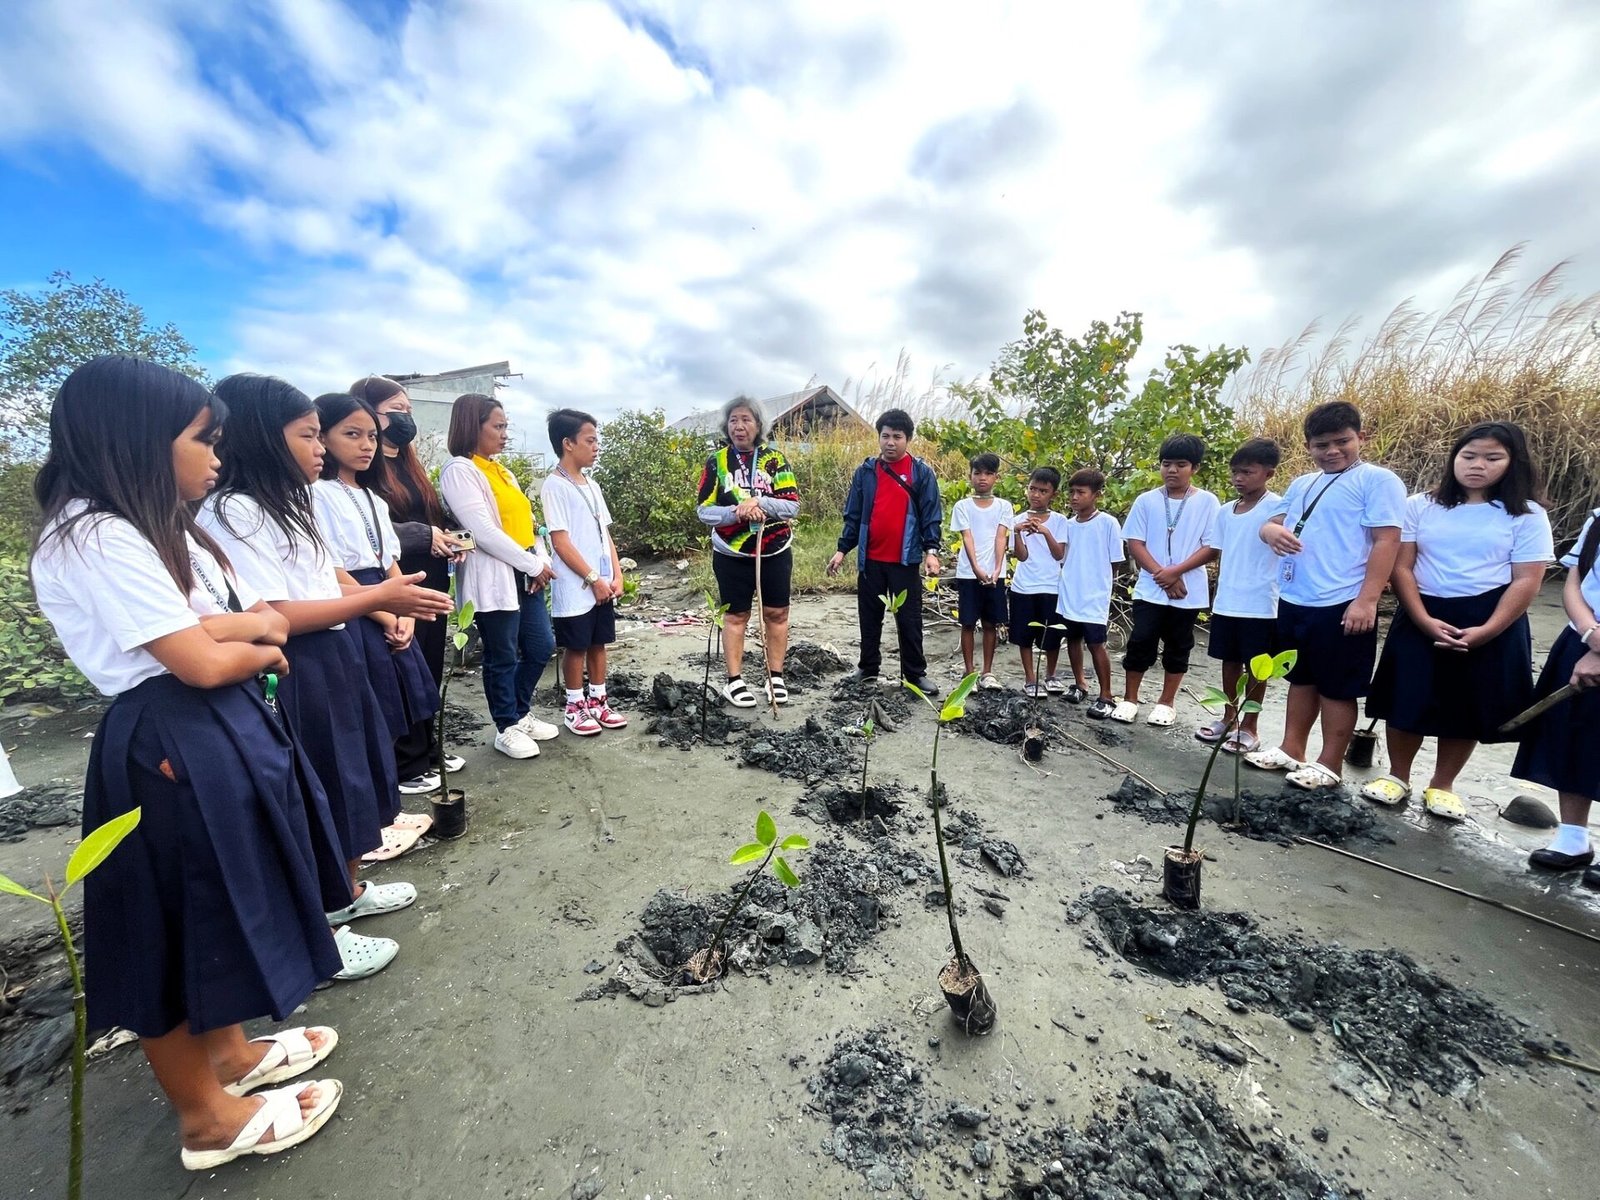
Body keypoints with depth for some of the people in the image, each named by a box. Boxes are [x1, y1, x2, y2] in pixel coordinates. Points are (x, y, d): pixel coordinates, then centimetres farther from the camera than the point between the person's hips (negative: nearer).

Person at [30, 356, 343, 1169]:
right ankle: (208, 1116, 28)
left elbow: (266, 619, 7)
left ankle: (230, 1052, 42)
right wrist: (258, 645, -3)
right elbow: (199, 662, -22)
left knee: (221, 913, 22)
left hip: (222, 732, 9)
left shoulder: (162, 527, 11)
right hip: (170, 751, -9)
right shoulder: (97, 541, -18)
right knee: (177, 933, 8)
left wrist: (226, 628, -13)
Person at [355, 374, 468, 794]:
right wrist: (425, 535, -19)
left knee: (430, 672, 15)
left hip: (430, 583, 8)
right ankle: (406, 766, 16)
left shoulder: (410, 463, 18)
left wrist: (449, 541, 3)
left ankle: (426, 751, 29)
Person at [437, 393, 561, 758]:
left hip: (526, 575, 8)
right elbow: (484, 532, -19)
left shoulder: (502, 471, 17)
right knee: (503, 657, 5)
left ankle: (521, 713, 32)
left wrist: (541, 563, -2)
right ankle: (507, 728, 22)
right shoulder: (459, 470, -10)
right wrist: (533, 565, -15)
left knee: (542, 646, 13)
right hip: (494, 579, -8)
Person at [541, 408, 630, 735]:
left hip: (604, 584, 7)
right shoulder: (555, 486, -11)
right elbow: (560, 541, -15)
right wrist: (593, 578, -15)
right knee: (576, 647, 5)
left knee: (599, 643, 13)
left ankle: (598, 701, 26)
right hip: (576, 587, -7)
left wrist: (617, 575, 3)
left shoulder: (592, 485, 12)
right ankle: (575, 706, 19)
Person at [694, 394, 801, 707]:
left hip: (775, 552, 1)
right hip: (732, 555, -1)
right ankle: (734, 681, 18)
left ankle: (775, 676, 23)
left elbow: (792, 504, -7)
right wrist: (738, 511, -22)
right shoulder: (717, 461, -1)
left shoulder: (775, 458, 0)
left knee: (777, 613, 7)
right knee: (735, 616, 7)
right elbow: (704, 509, -5)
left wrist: (759, 502, -23)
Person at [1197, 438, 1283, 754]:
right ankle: (1229, 718, 29)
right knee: (1230, 660, 15)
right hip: (1226, 604, 5)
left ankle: (1249, 727, 19)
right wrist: (1216, 597, 13)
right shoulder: (1224, 511, 8)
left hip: (1260, 606, -5)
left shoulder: (1276, 508, -9)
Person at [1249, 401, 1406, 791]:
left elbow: (1387, 540, -12)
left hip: (1342, 605, -7)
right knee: (1301, 679, 17)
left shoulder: (1377, 480, -6)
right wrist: (1272, 531, -10)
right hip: (1293, 601, 7)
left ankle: (1329, 766, 15)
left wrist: (1367, 600, -20)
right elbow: (1271, 521, 17)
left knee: (1337, 688, 4)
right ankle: (1291, 751, 28)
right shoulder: (1301, 485, 15)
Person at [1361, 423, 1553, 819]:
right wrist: (1424, 620, -13)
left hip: (1491, 624, 0)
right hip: (1421, 618, 0)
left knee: (1468, 708, 8)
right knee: (1406, 700, 2)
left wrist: (1486, 631, -15)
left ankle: (1441, 785, 25)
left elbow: (1526, 581, -3)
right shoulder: (1420, 506, 2)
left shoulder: (1527, 516, 1)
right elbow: (1401, 566, -3)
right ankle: (1397, 777, 20)